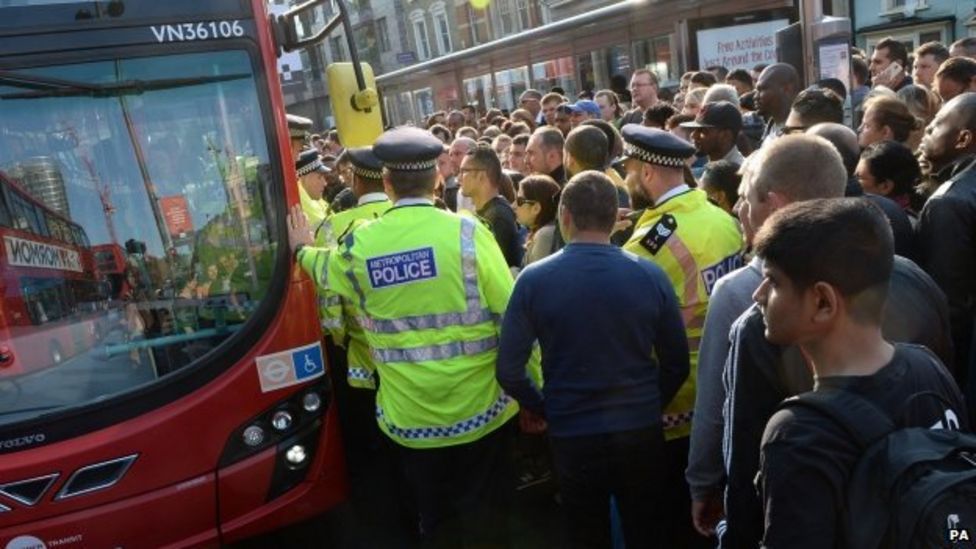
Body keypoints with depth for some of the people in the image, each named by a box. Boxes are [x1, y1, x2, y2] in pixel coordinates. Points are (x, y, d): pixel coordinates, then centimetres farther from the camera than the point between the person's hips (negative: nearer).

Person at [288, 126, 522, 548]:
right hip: (480, 408, -2)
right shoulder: (466, 232, -14)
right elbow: (510, 315, -12)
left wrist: (303, 250, 41)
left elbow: (327, 271, 18)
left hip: (410, 417, 2)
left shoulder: (359, 244, -5)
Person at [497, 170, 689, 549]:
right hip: (642, 433, 1)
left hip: (572, 436, -1)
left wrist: (548, 410, 5)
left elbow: (509, 372, -12)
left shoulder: (534, 280, -13)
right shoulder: (651, 275, -10)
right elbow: (677, 365, -3)